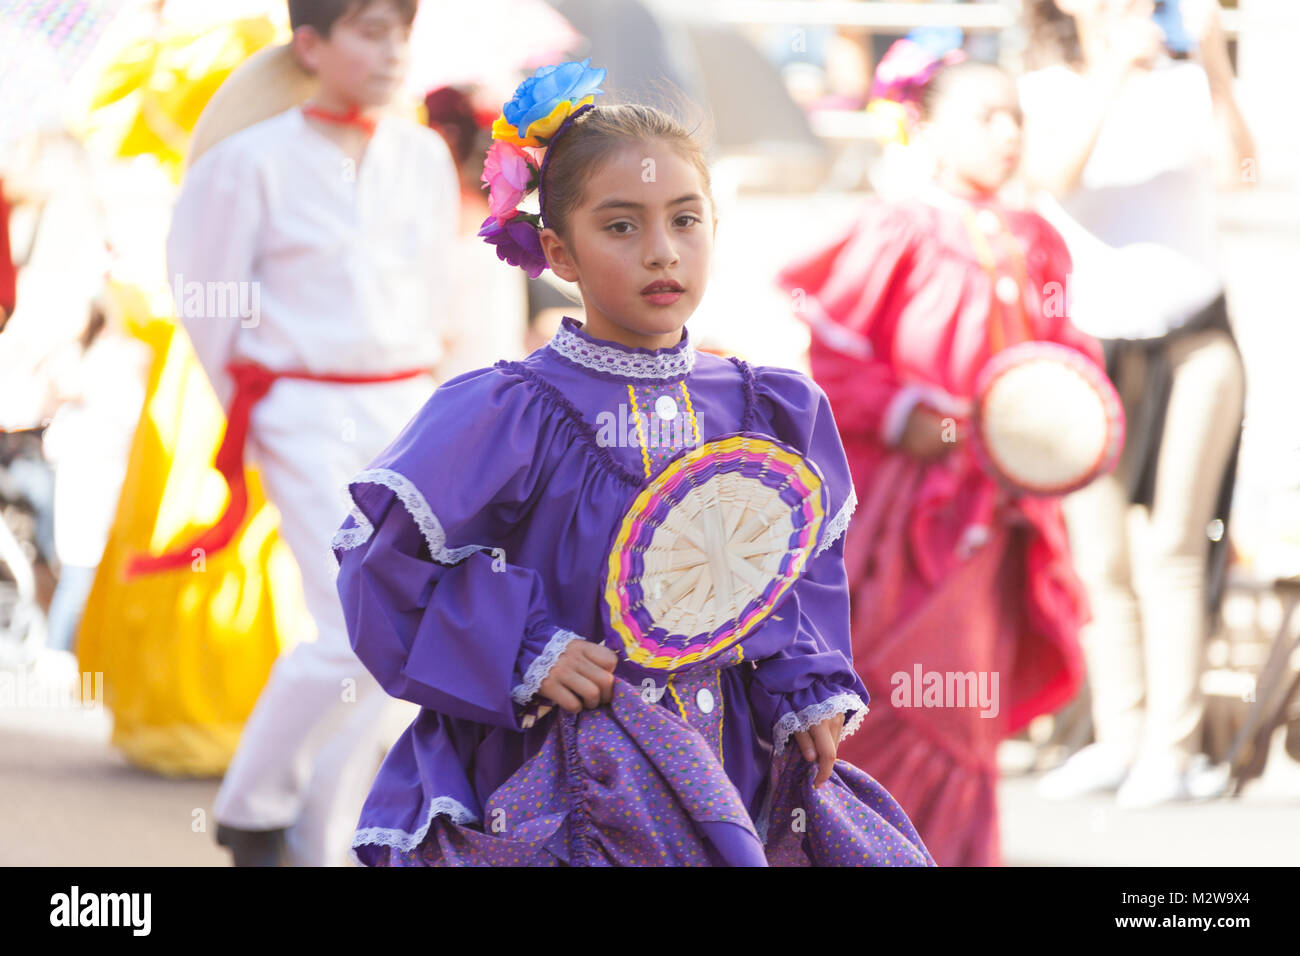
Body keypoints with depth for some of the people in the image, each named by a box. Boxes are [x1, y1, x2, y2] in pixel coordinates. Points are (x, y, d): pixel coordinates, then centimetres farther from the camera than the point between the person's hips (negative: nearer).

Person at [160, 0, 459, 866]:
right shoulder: (256, 162, -7)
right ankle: (252, 808, 6)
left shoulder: (426, 157, 7)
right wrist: (254, 411, 7)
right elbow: (209, 301, 1)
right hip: (306, 419, -5)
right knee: (358, 632, -14)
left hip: (407, 412, 5)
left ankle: (330, 840, 10)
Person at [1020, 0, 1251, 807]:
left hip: (1193, 340, -1)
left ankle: (1172, 747, -4)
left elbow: (1237, 163, -18)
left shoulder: (1184, 82, -2)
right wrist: (1115, 71, -27)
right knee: (1100, 555, 2)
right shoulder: (1050, 90, 0)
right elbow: (1054, 175, -19)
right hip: (1094, 342, 2)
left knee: (1174, 549, -5)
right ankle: (1120, 739, 10)